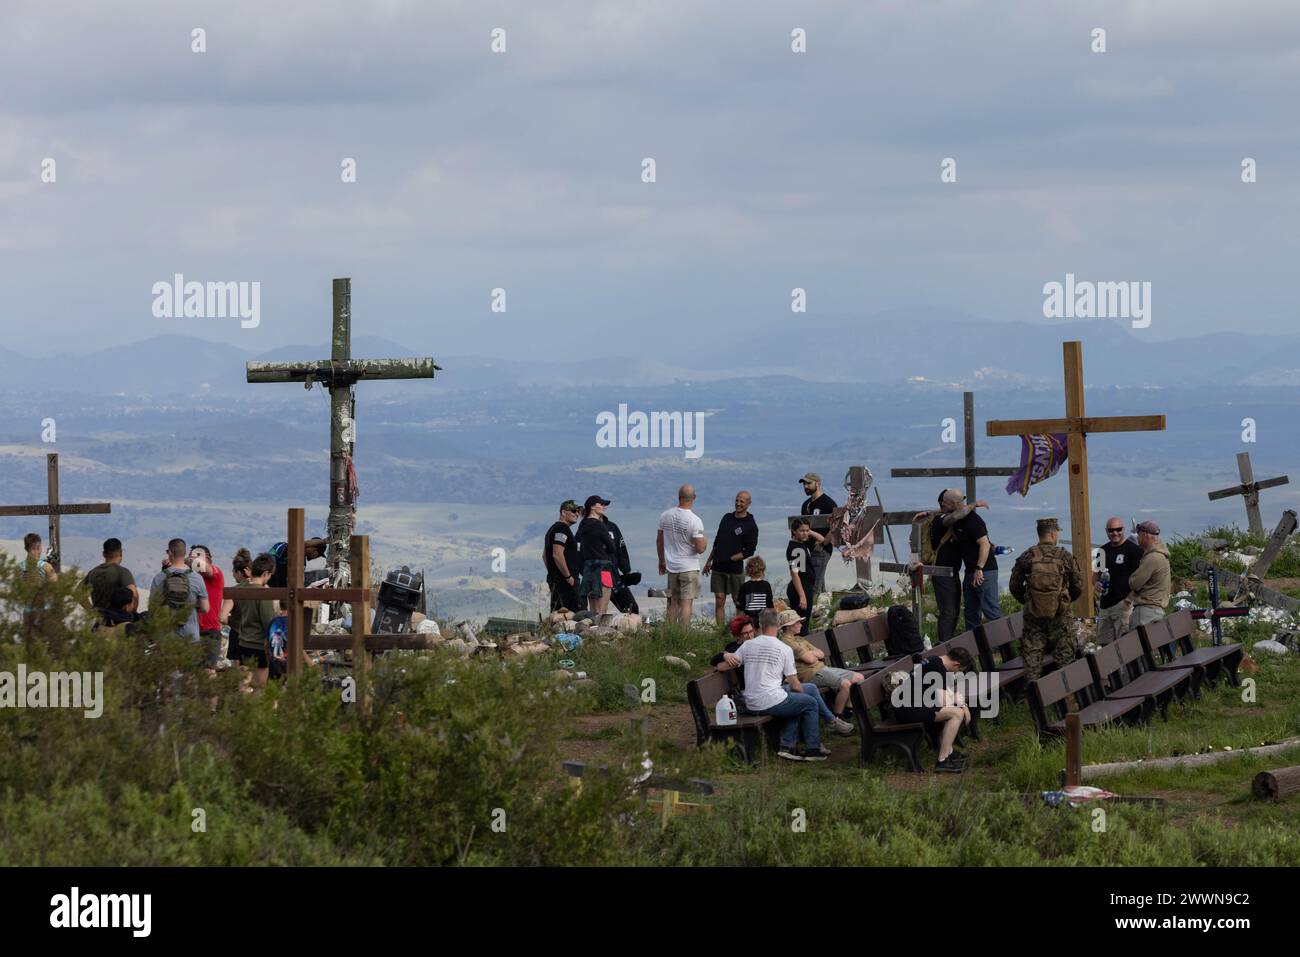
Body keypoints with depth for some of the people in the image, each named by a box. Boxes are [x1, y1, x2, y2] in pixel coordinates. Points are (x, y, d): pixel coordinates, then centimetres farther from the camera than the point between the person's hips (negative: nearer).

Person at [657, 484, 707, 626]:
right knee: (686, 602, -3)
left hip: (671, 566, 5)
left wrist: (661, 561, 24)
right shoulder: (694, 521, -17)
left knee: (674, 602, 14)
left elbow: (659, 541, 11)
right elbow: (700, 548, -19)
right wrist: (705, 541, 5)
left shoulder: (665, 515, 1)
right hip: (689, 567, -5)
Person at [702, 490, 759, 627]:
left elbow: (749, 550, -8)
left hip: (735, 568, -5)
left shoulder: (750, 525, -5)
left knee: (739, 602, 1)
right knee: (719, 601, 0)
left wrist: (731, 558, -12)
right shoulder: (727, 517, 13)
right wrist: (709, 561, 18)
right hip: (718, 568, 5)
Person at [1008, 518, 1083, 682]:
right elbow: (1078, 587, 0)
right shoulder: (1065, 557, -5)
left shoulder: (1026, 557, -4)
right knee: (1064, 657, 8)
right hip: (1060, 614, -1)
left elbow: (1014, 585, 2)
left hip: (1033, 614, 1)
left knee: (1032, 657, 6)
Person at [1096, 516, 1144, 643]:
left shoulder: (1133, 549, -5)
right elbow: (1095, 574, 25)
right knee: (1105, 644, 6)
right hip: (1105, 604, 7)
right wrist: (1096, 583, 1)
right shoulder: (1103, 551, 16)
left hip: (1124, 604, -7)